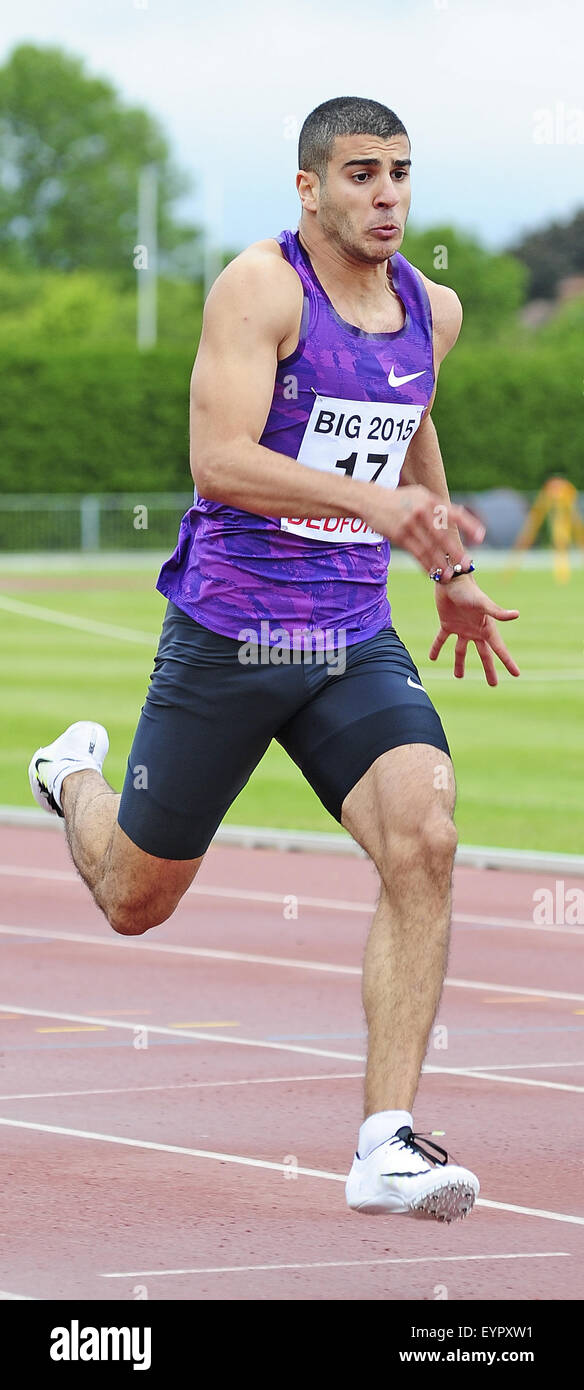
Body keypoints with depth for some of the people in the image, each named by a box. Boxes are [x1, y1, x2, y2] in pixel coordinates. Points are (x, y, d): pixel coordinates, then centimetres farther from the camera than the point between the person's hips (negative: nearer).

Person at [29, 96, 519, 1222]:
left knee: (423, 841, -23)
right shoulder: (260, 287, -13)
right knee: (135, 900, 11)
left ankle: (388, 1146, -22)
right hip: (227, 633, -4)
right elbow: (218, 459, -26)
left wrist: (451, 572, 34)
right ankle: (76, 776, 50)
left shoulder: (433, 310, 7)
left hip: (356, 641, 4)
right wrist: (371, 501, -37)